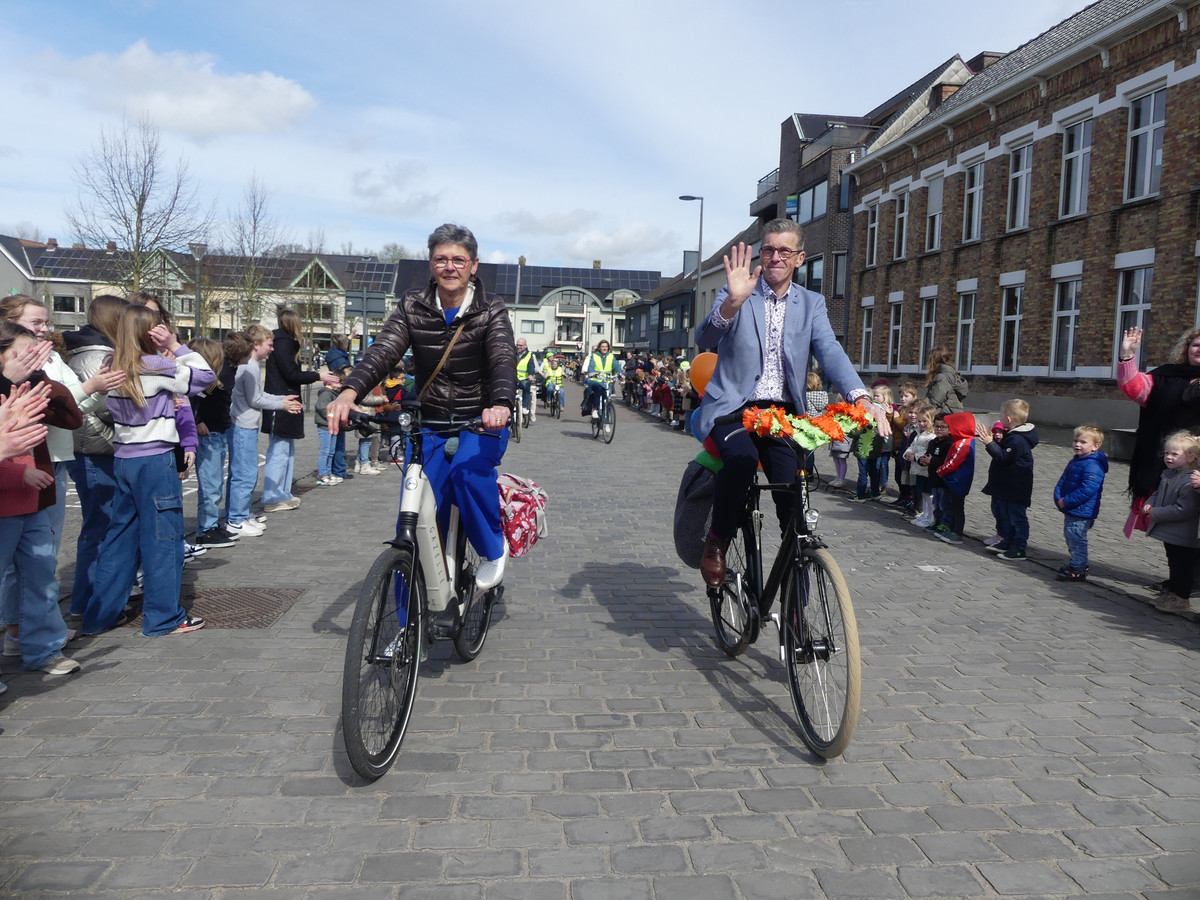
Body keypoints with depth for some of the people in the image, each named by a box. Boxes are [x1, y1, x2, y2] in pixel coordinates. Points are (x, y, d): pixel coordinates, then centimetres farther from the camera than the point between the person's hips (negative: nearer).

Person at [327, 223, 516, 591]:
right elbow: (382, 351, -16)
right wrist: (348, 392, -37)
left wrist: (500, 404, -47)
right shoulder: (412, 306, -2)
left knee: (467, 471, -34)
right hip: (430, 423, 2)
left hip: (481, 422, -2)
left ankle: (493, 549, -6)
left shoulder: (491, 310, -7)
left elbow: (504, 358, -25)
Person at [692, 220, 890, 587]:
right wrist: (732, 302, -34)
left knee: (796, 498, -13)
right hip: (733, 408, -3)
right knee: (742, 458, -35)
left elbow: (830, 351, -4)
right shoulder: (735, 292, 4)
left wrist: (861, 398, -23)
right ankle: (716, 541, -8)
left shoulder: (811, 303, 13)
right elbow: (703, 339, -13)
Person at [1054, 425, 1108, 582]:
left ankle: (1078, 570, 9)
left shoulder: (1093, 466, -20)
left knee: (1077, 539, -2)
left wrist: (1066, 501, -22)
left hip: (1081, 512, -10)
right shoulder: (1074, 461, 12)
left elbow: (1087, 490, -27)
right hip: (1070, 510, 10)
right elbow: (1062, 482, 15)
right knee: (1069, 537, 21)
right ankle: (1074, 563, 36)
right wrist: (1059, 498, -2)